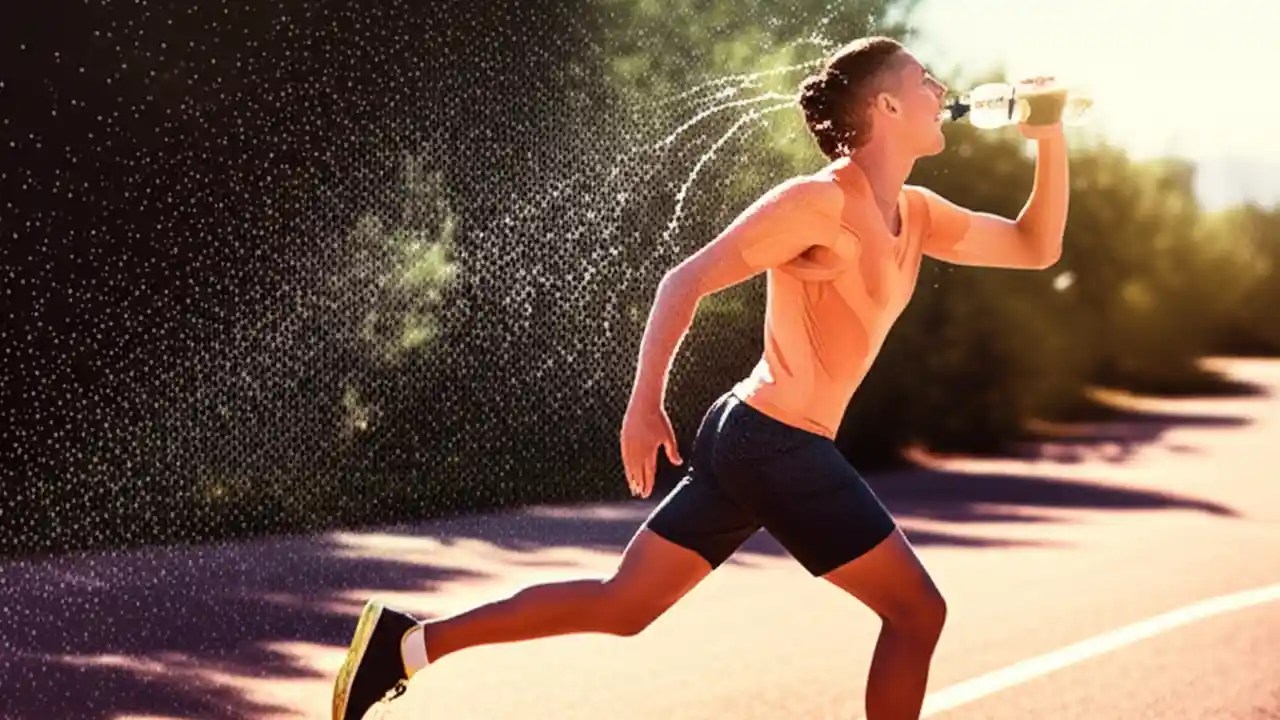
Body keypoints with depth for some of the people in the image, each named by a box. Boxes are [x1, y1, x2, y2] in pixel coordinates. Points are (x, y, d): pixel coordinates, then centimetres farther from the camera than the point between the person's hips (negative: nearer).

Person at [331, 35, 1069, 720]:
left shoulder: (915, 214, 14)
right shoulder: (822, 199, -13)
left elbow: (1035, 246, 23)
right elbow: (688, 279, -14)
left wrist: (1053, 143, 9)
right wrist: (646, 404, -21)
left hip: (752, 438, 9)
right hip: (781, 442, -9)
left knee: (620, 606, 9)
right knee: (917, 609, -1)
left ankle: (410, 640, 8)